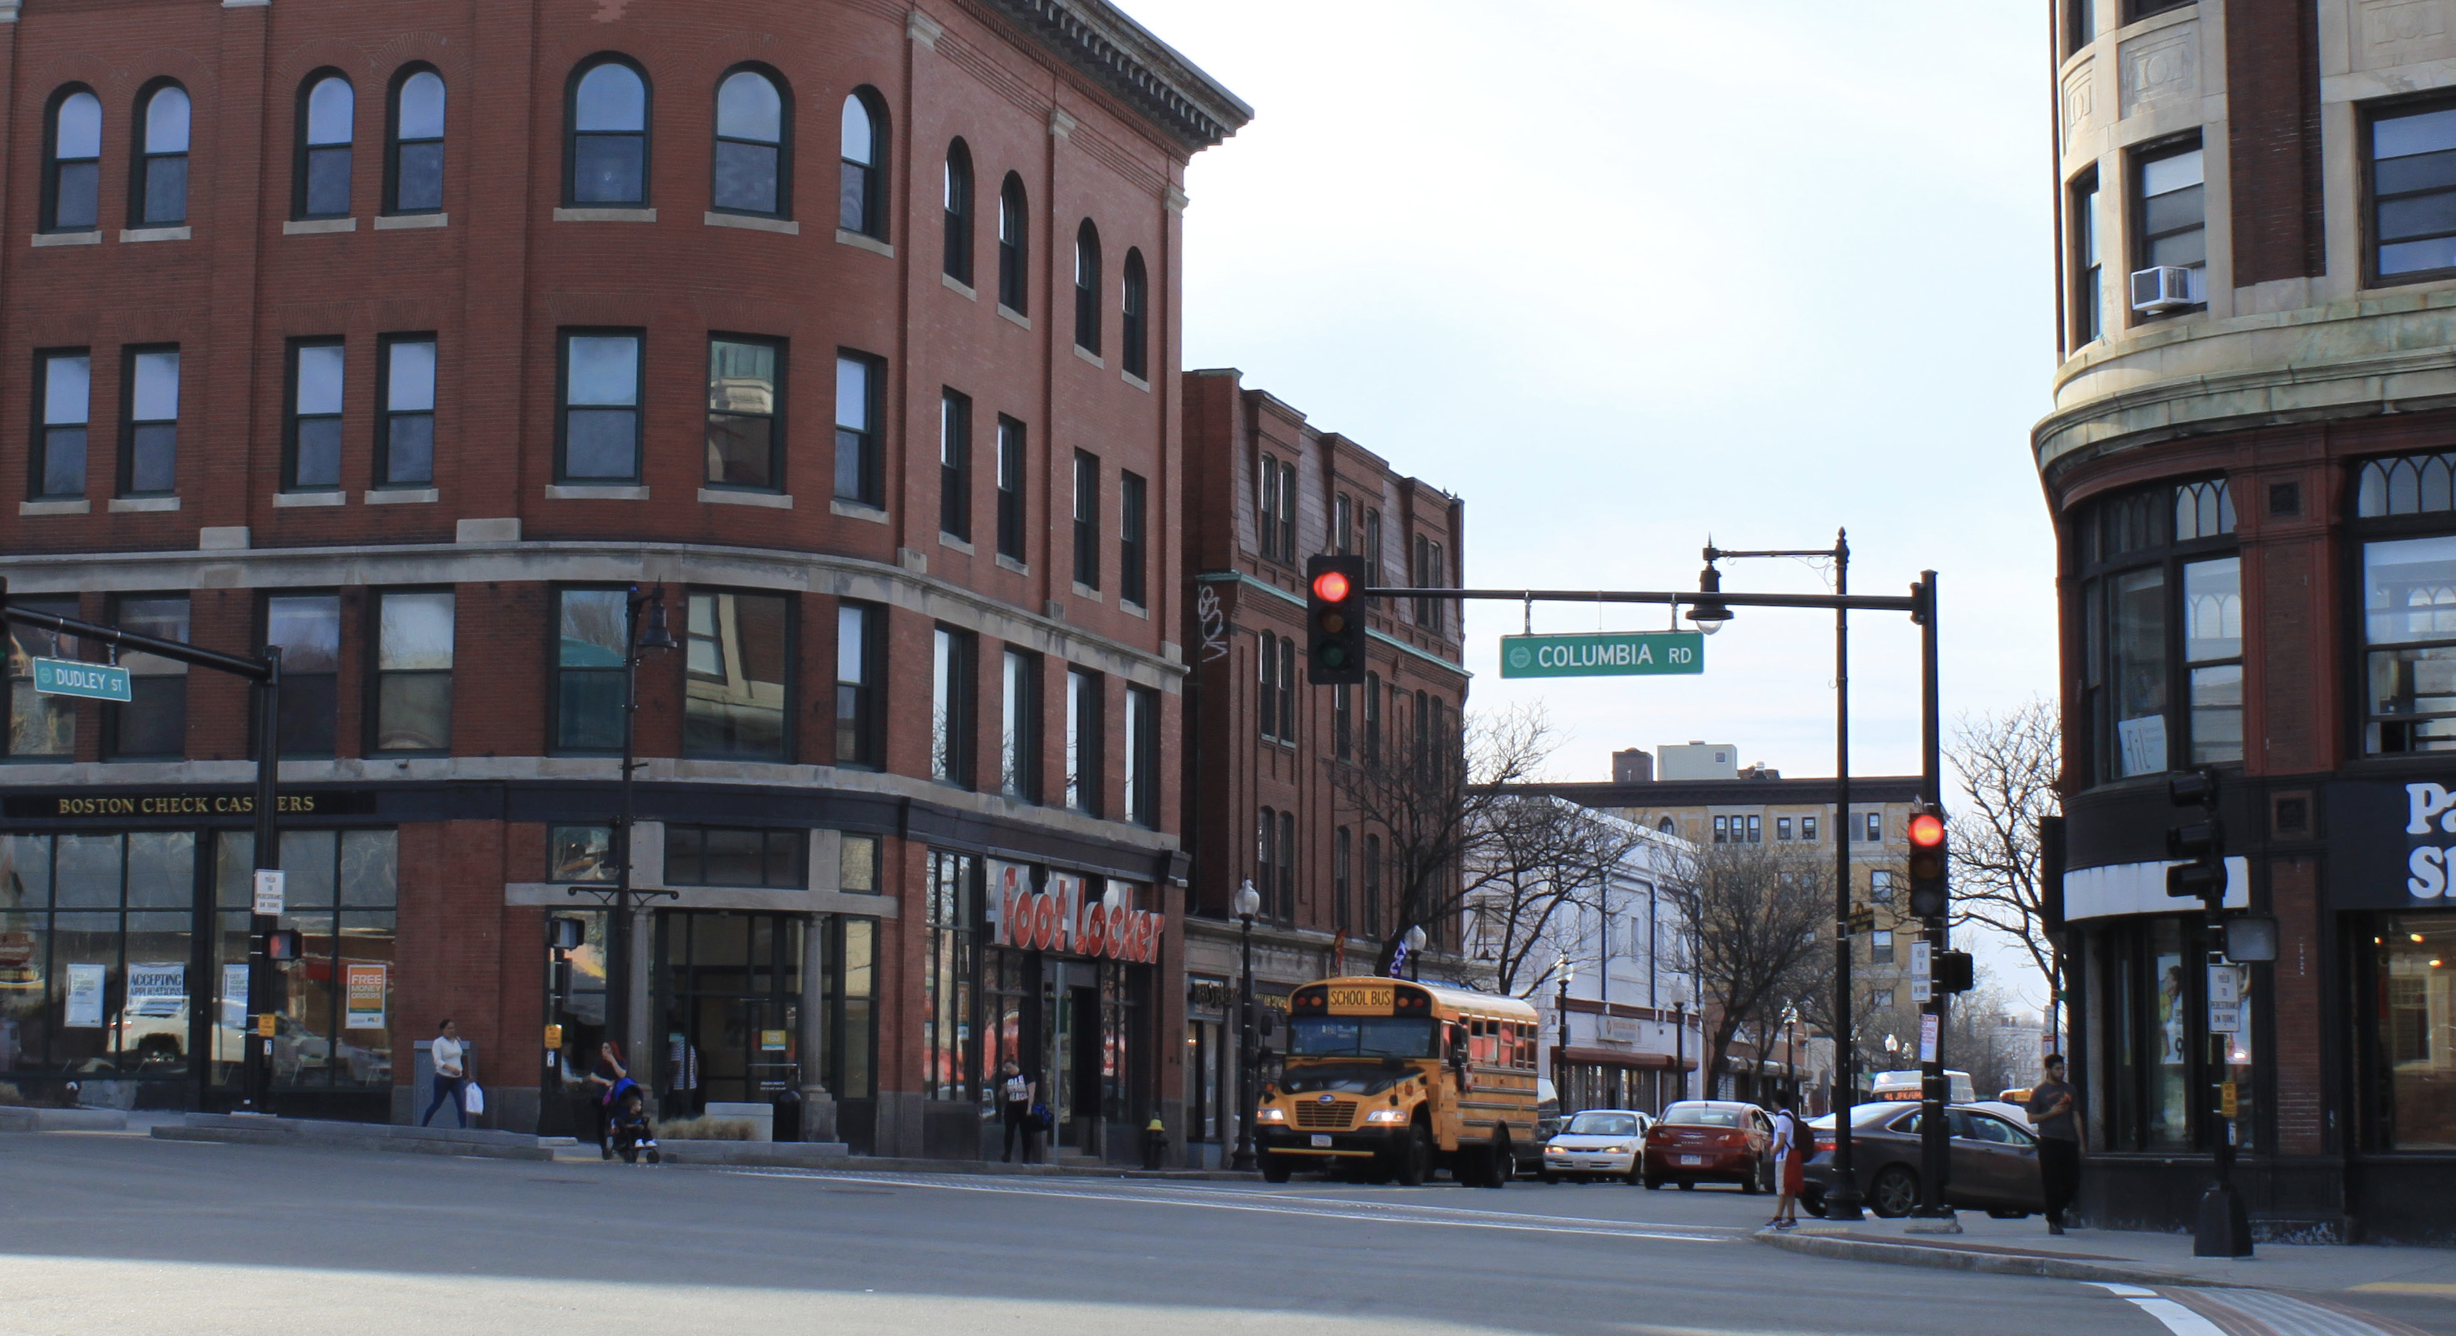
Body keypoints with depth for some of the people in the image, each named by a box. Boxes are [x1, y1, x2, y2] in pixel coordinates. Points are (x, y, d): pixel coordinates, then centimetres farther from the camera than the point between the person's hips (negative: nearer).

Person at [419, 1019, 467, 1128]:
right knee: (437, 1104, 8)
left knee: (461, 1105, -8)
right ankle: (423, 1125, 27)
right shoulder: (438, 1042, -9)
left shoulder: (458, 1040, 9)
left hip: (457, 1079, 4)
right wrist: (450, 1068, -35)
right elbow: (438, 1060, -20)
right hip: (443, 1078, -4)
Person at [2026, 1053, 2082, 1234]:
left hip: (2068, 1142, 4)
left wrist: (2081, 1142, 9)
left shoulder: (2070, 1090, 15)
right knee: (2052, 1183, -4)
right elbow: (2031, 1119, 3)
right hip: (2049, 1142, -4)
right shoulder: (2039, 1092, 3)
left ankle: (2059, 1209, 23)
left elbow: (2076, 1117, 15)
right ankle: (2053, 1221, 1)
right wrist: (2050, 1113, -12)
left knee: (2072, 1180, -2)